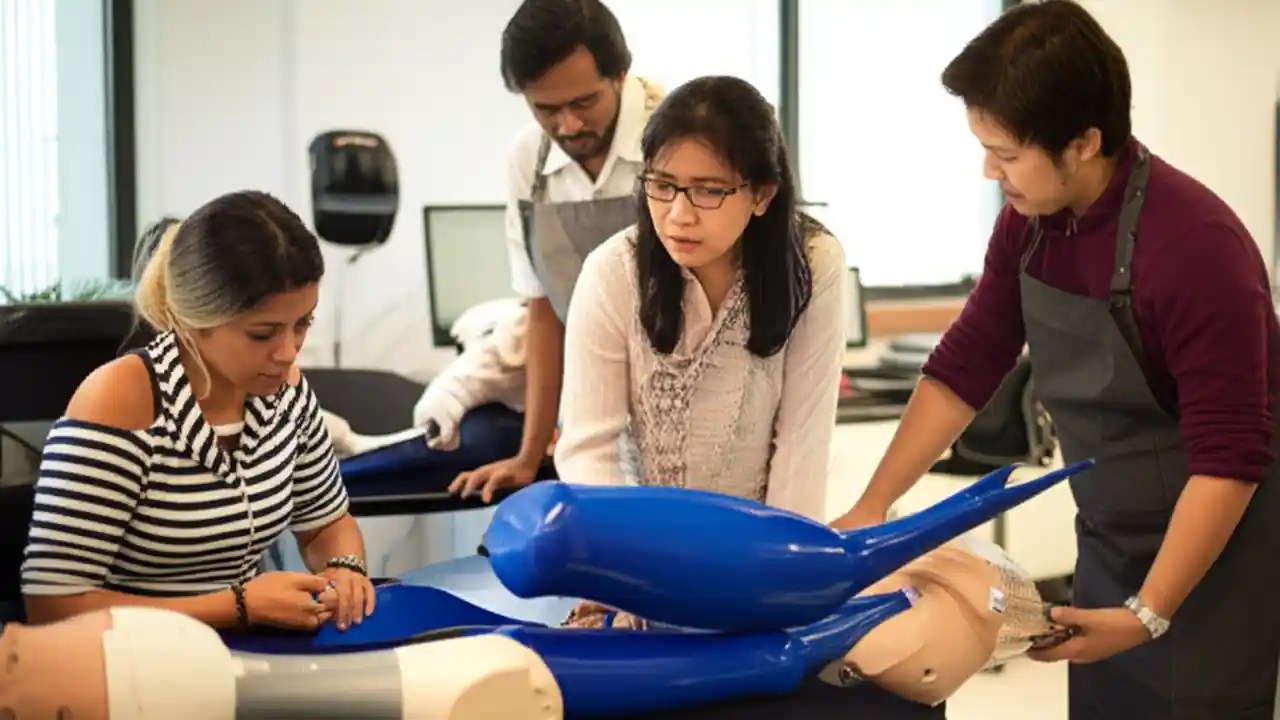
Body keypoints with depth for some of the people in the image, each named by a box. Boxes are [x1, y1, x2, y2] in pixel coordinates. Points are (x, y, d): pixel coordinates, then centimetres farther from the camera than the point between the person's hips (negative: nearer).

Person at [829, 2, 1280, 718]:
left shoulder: (1195, 246, -26)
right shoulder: (1028, 221, -4)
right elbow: (966, 365, 5)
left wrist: (1147, 614, -26)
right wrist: (872, 506, 1)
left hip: (1212, 553, -7)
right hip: (1108, 545, 7)